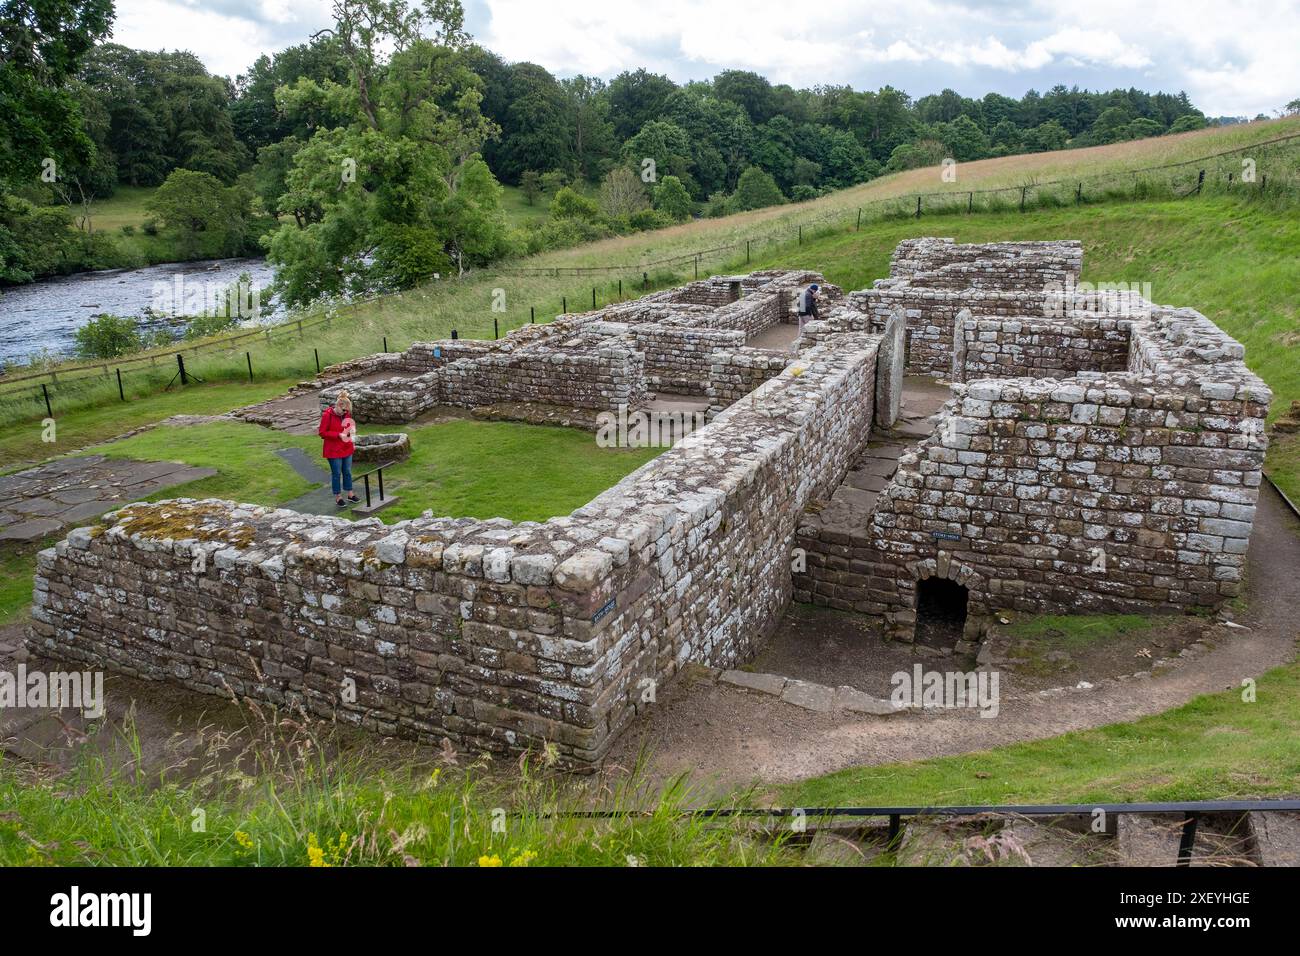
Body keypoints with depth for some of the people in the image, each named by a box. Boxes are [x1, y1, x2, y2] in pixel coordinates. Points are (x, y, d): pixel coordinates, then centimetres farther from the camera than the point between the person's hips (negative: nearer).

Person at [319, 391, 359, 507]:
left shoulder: (346, 414, 0)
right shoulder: (327, 415, -17)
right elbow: (322, 432, -15)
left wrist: (351, 430, -3)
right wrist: (338, 435, -23)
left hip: (347, 448, 6)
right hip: (333, 450, -6)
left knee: (347, 472, 14)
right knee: (336, 473, 4)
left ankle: (350, 494, 25)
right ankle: (338, 497, 16)